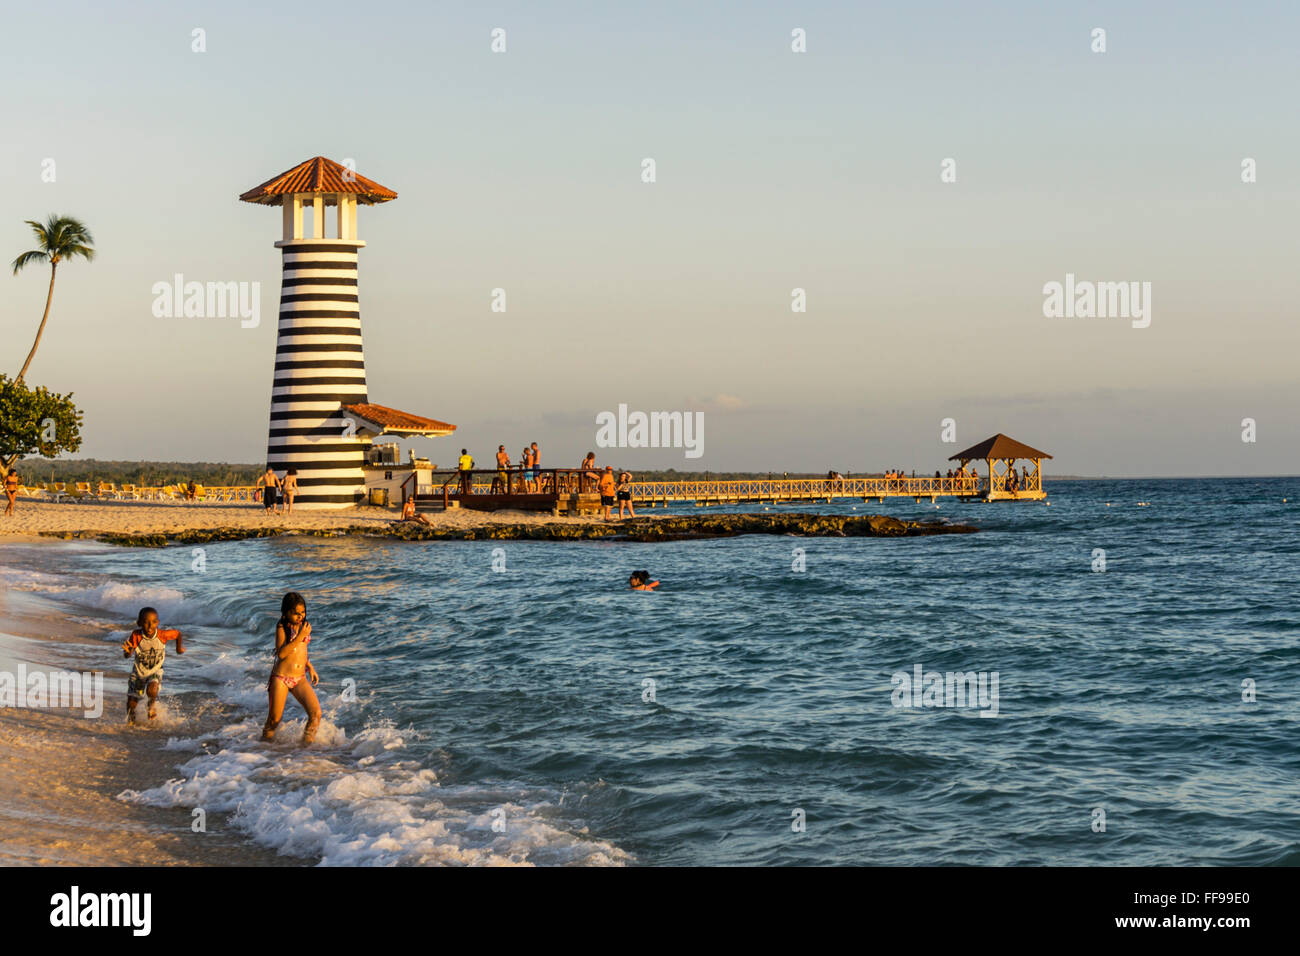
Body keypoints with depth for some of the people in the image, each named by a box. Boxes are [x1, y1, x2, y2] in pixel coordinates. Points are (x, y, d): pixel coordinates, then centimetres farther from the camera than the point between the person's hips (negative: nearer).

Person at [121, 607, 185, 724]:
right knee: (132, 703, 7)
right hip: (138, 671, 1)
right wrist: (127, 651, -46)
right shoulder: (136, 635, -27)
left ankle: (153, 703, 6)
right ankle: (130, 719, 44)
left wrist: (180, 647, -14)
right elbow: (126, 655, -25)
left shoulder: (163, 634, -25)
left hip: (155, 671, -1)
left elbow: (178, 634, -4)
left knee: (151, 691, -32)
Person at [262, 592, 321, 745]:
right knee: (274, 720, 3)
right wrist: (301, 636, -22)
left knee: (316, 713, -16)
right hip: (281, 678, -4)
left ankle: (307, 745, -3)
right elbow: (281, 653, -19)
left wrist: (310, 667, 14)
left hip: (300, 679, 4)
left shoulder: (303, 624, 9)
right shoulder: (282, 626, -7)